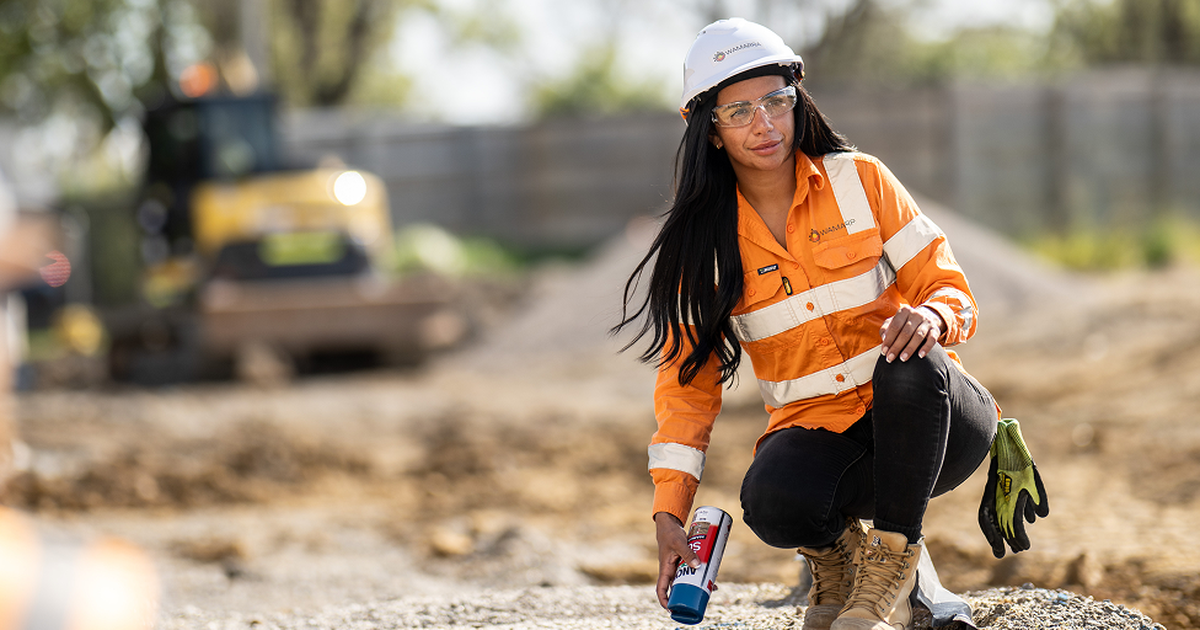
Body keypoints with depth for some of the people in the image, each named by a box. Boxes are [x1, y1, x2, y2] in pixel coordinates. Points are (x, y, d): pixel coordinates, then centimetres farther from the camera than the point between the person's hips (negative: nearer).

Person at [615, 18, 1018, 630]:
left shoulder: (859, 180, -1)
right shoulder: (704, 239, 2)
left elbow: (949, 287, -2)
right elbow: (687, 377, 3)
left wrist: (933, 315, -28)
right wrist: (669, 515, -9)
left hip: (929, 421, 0)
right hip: (816, 428, 0)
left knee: (911, 366, -36)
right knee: (774, 500, -35)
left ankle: (891, 562, -18)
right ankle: (836, 547, 2)